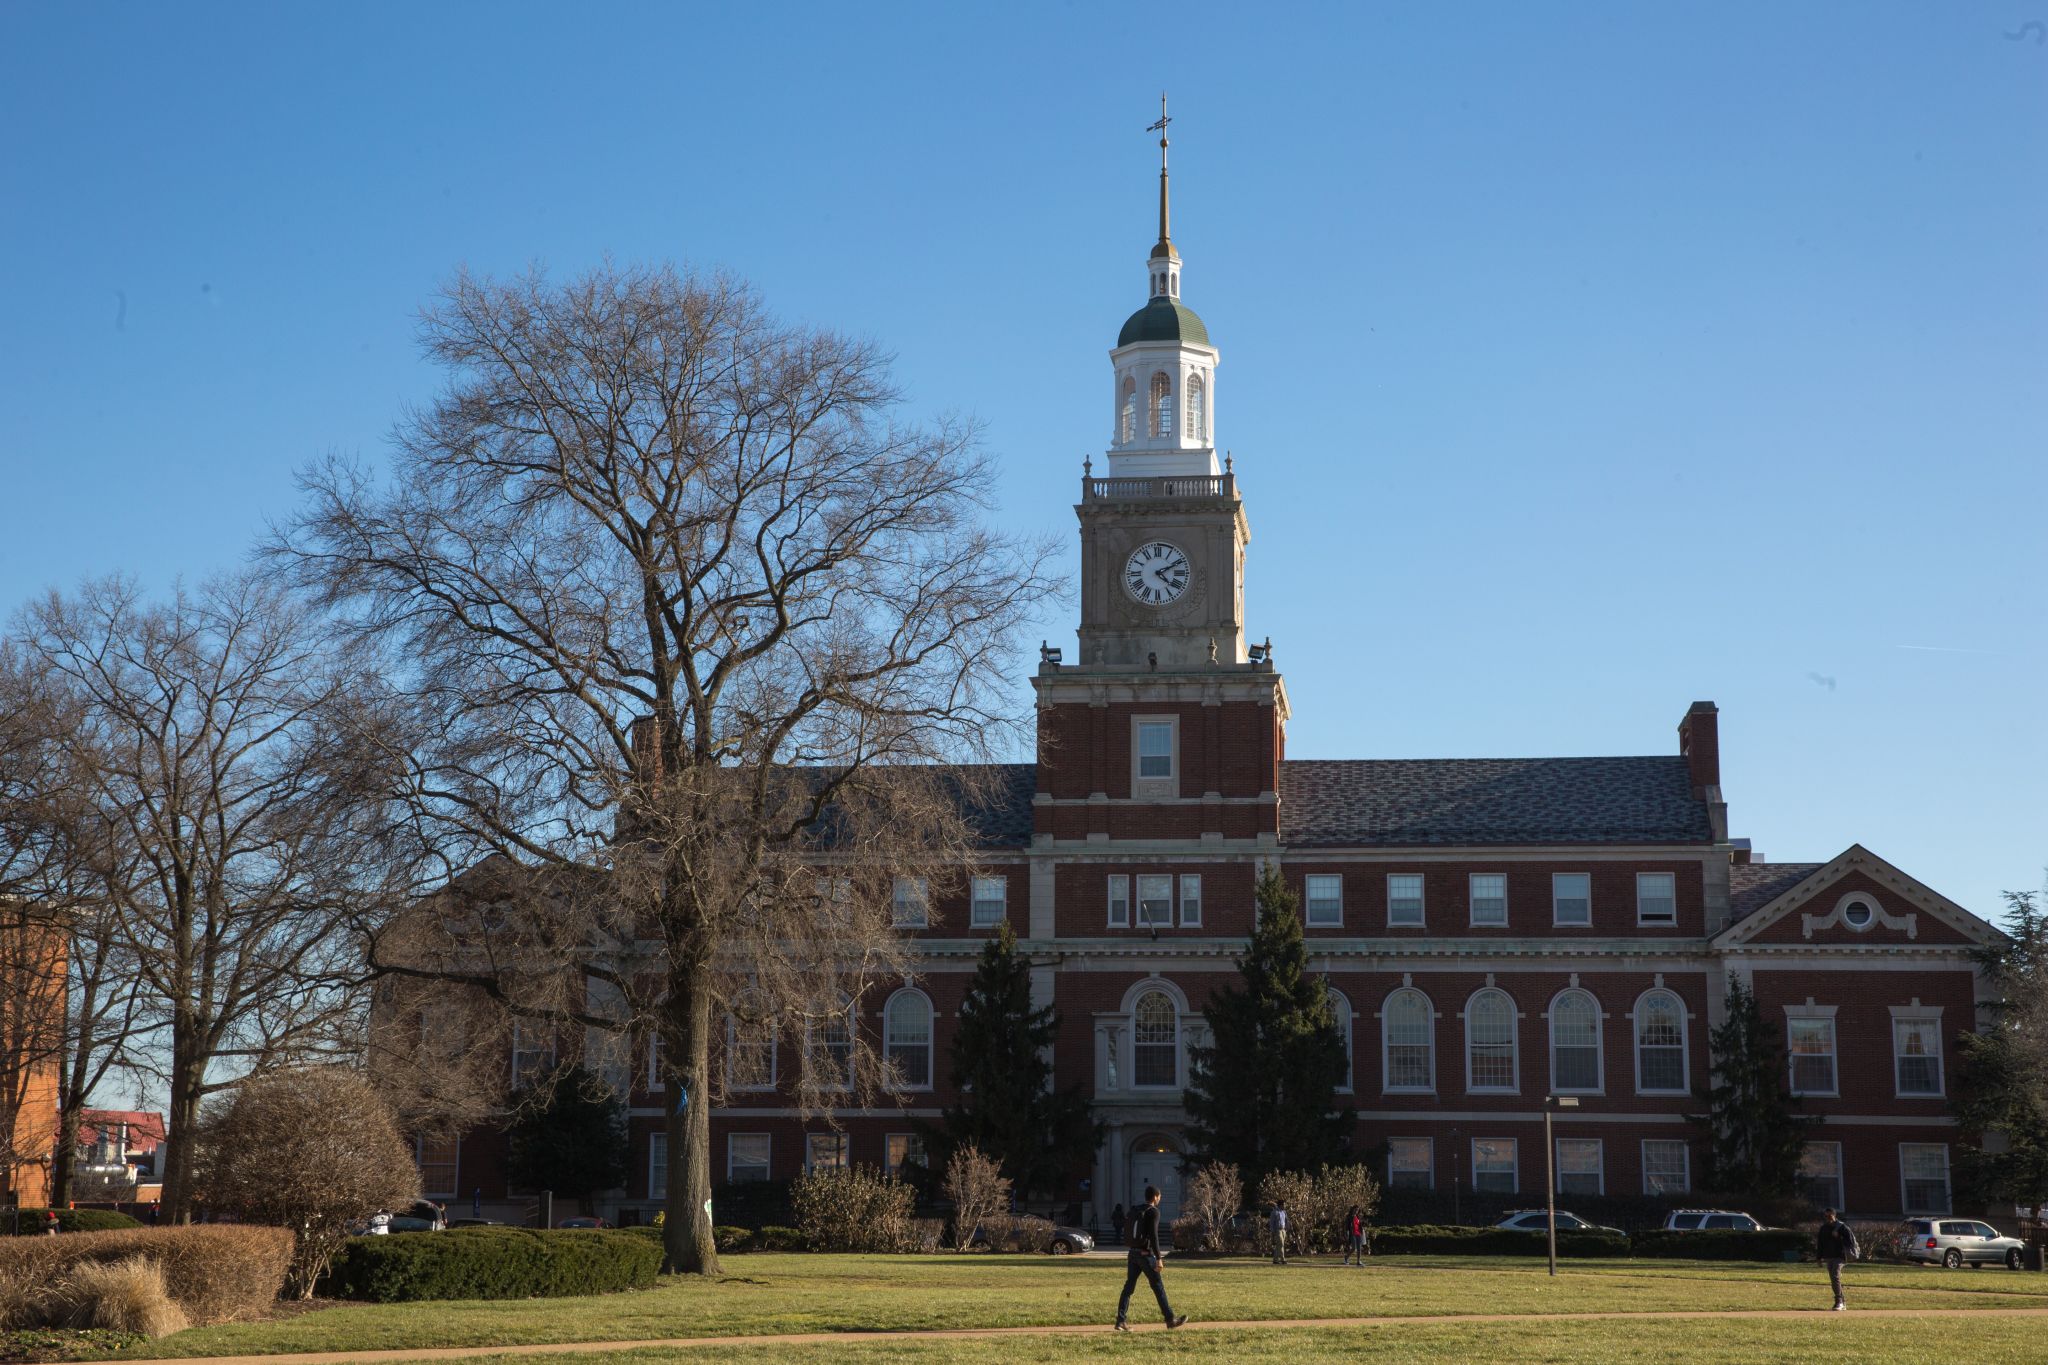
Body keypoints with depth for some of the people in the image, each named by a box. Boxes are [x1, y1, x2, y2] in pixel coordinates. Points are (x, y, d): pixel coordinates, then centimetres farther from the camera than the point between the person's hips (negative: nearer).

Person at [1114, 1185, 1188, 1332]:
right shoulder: (1153, 1212, -9)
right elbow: (1153, 1236, -18)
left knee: (1128, 1287, 4)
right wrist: (1158, 1258, -19)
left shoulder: (1136, 1211, 15)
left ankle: (1121, 1321, -2)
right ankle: (1170, 1319, 8)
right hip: (1146, 1254, -7)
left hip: (1133, 1253, 7)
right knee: (1158, 1287, 1)